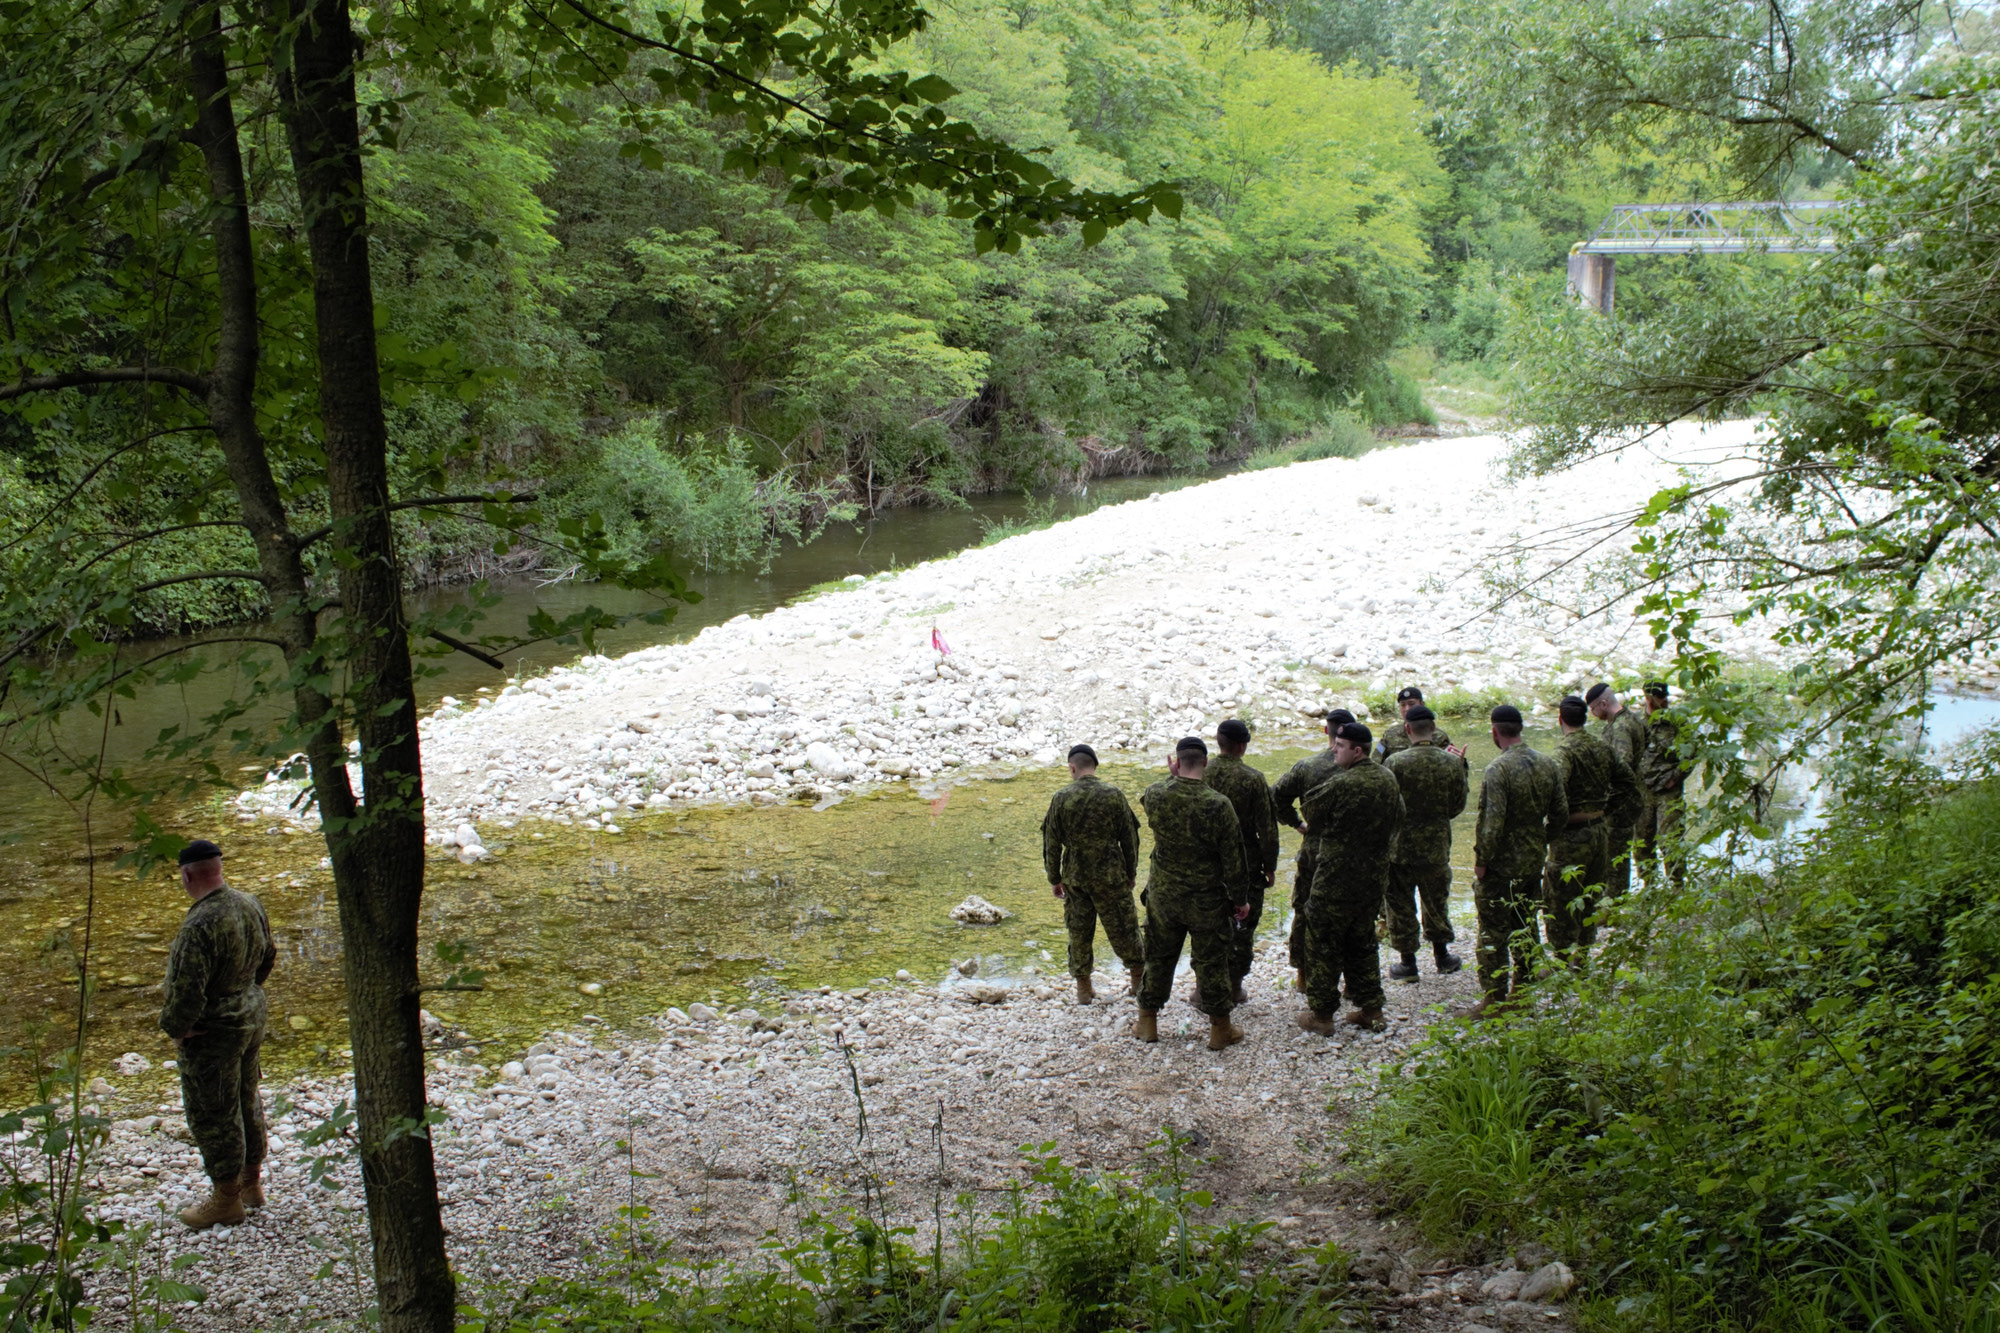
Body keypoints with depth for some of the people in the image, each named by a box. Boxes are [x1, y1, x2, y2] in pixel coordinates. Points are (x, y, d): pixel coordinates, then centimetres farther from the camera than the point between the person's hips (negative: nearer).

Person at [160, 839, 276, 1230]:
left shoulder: (200, 926, -29)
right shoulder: (249, 904, -2)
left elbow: (187, 989, -28)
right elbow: (267, 956, 13)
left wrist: (174, 1027, -11)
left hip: (213, 1032, -9)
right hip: (253, 1016, 9)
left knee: (212, 1113, 6)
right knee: (247, 1101, 22)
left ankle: (226, 1200, 17)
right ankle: (251, 1183, 36)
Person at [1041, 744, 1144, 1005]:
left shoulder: (1060, 799, -8)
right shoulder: (1114, 795, -8)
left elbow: (1051, 844, -2)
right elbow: (1130, 837, -2)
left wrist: (1054, 879, 10)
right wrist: (1131, 873, 11)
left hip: (1074, 877, 1)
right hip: (1110, 876, -1)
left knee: (1079, 932, 13)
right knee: (1123, 927, 13)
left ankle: (1083, 989, 21)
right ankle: (1138, 978, 26)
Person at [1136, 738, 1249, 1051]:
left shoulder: (1154, 795, -13)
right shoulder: (1218, 804, -20)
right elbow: (1233, 859, -13)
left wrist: (1173, 777, 10)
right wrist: (1240, 899, -1)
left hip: (1162, 895, 3)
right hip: (1206, 901, -3)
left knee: (1158, 957, 17)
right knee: (1211, 963, 10)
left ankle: (1147, 1023, 28)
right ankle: (1220, 1030, 20)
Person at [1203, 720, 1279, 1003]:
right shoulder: (1253, 779, -14)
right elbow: (1267, 827, -9)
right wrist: (1270, 866, -1)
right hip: (1245, 862, -3)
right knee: (1244, 923, 10)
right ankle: (1234, 986, 13)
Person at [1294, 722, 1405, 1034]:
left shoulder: (1340, 785, -23)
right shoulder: (1388, 780, 2)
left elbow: (1311, 813, -10)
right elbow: (1397, 824, 14)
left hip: (1336, 881, -7)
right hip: (1374, 877, 7)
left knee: (1324, 947, 5)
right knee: (1363, 943, 19)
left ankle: (1321, 1013, 10)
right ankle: (1370, 1009, 22)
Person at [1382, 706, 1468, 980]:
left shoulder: (1395, 762, -17)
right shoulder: (1452, 762, -9)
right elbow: (1457, 807, 0)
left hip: (1401, 845, -3)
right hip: (1438, 845, 3)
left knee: (1401, 905, 10)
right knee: (1436, 901, 21)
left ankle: (1408, 963, 16)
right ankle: (1442, 956, 32)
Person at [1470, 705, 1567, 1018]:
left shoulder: (1498, 770, -20)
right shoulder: (1547, 764, 2)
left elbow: (1492, 822, -23)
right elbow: (1561, 815, 7)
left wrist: (1481, 860, -12)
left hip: (1501, 863, -7)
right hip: (1534, 862, 7)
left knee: (1493, 933, 1)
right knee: (1526, 927, 17)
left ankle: (1495, 999, 4)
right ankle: (1523, 991, 24)